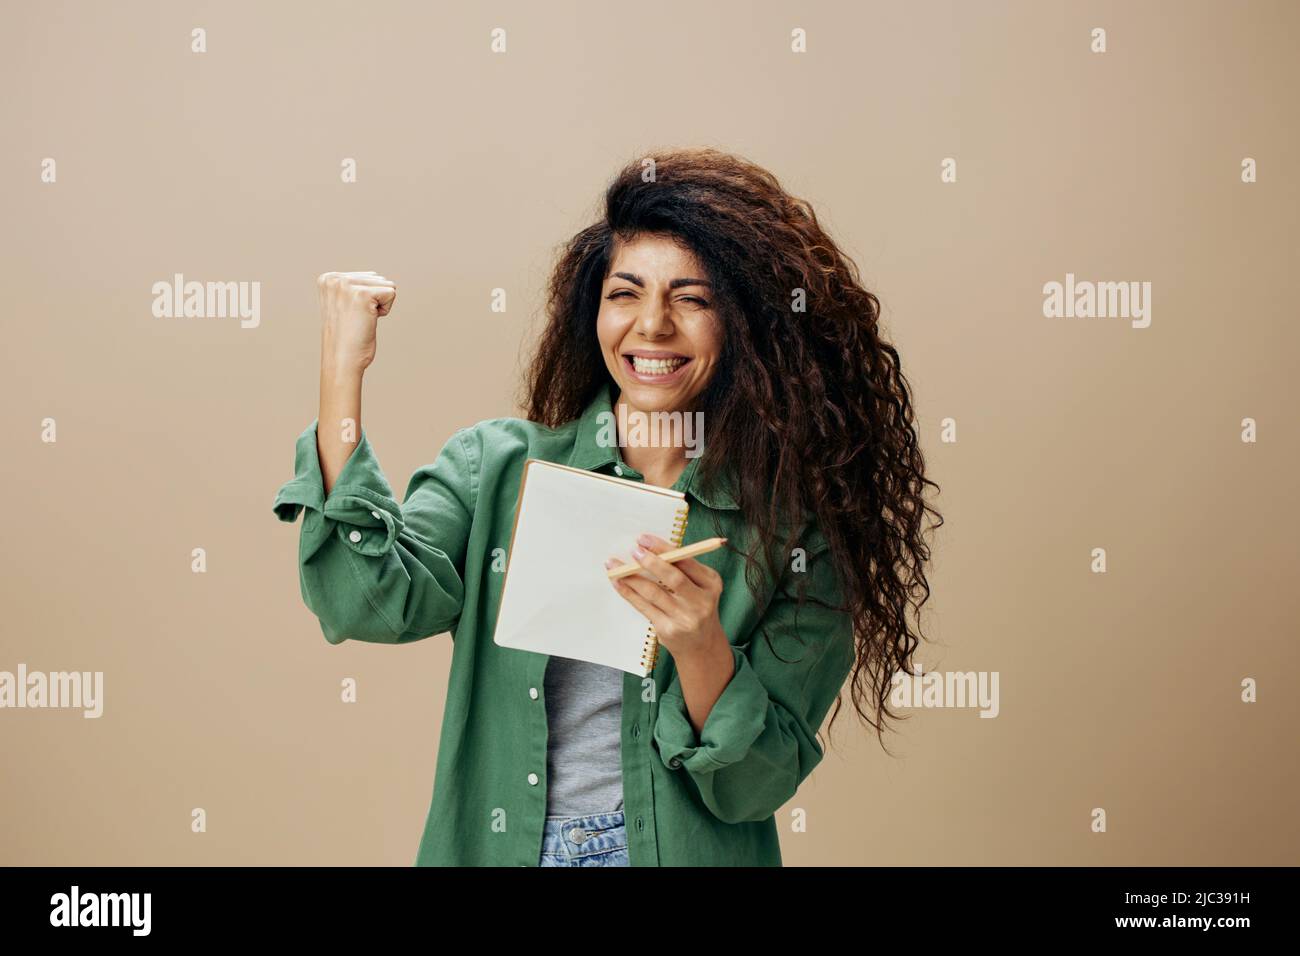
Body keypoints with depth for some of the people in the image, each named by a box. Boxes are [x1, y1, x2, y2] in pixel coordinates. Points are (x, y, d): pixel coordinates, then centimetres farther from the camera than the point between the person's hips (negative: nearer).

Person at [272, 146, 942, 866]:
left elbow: (754, 787, -5)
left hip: (684, 851, 0)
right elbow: (368, 603, -15)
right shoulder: (495, 464, 1)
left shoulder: (794, 520, -2)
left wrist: (701, 649, -23)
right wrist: (342, 370, -13)